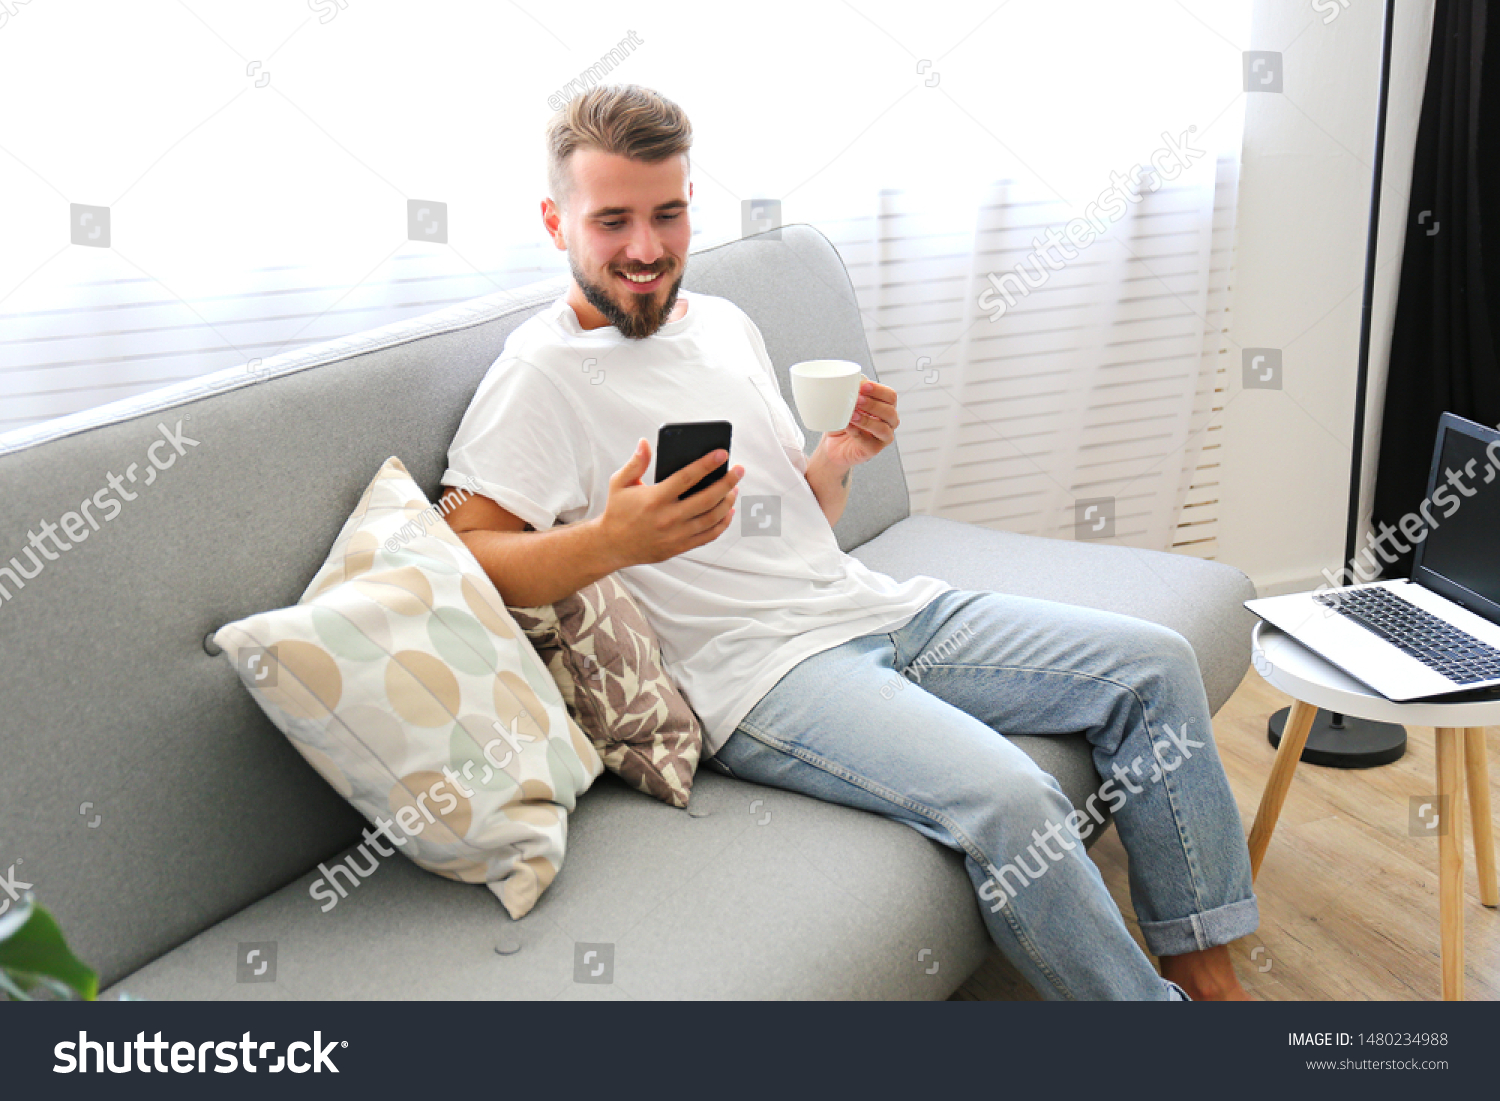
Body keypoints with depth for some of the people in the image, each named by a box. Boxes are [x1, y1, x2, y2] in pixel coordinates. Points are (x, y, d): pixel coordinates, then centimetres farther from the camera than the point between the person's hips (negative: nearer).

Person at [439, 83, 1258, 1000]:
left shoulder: (726, 323, 17)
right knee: (1009, 799, -30)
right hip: (762, 669, -8)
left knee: (1156, 665, 2)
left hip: (873, 605, 8)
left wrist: (842, 457, 1)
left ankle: (1202, 969, 10)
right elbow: (465, 557, -18)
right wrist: (610, 541, -34)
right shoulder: (544, 373, -7)